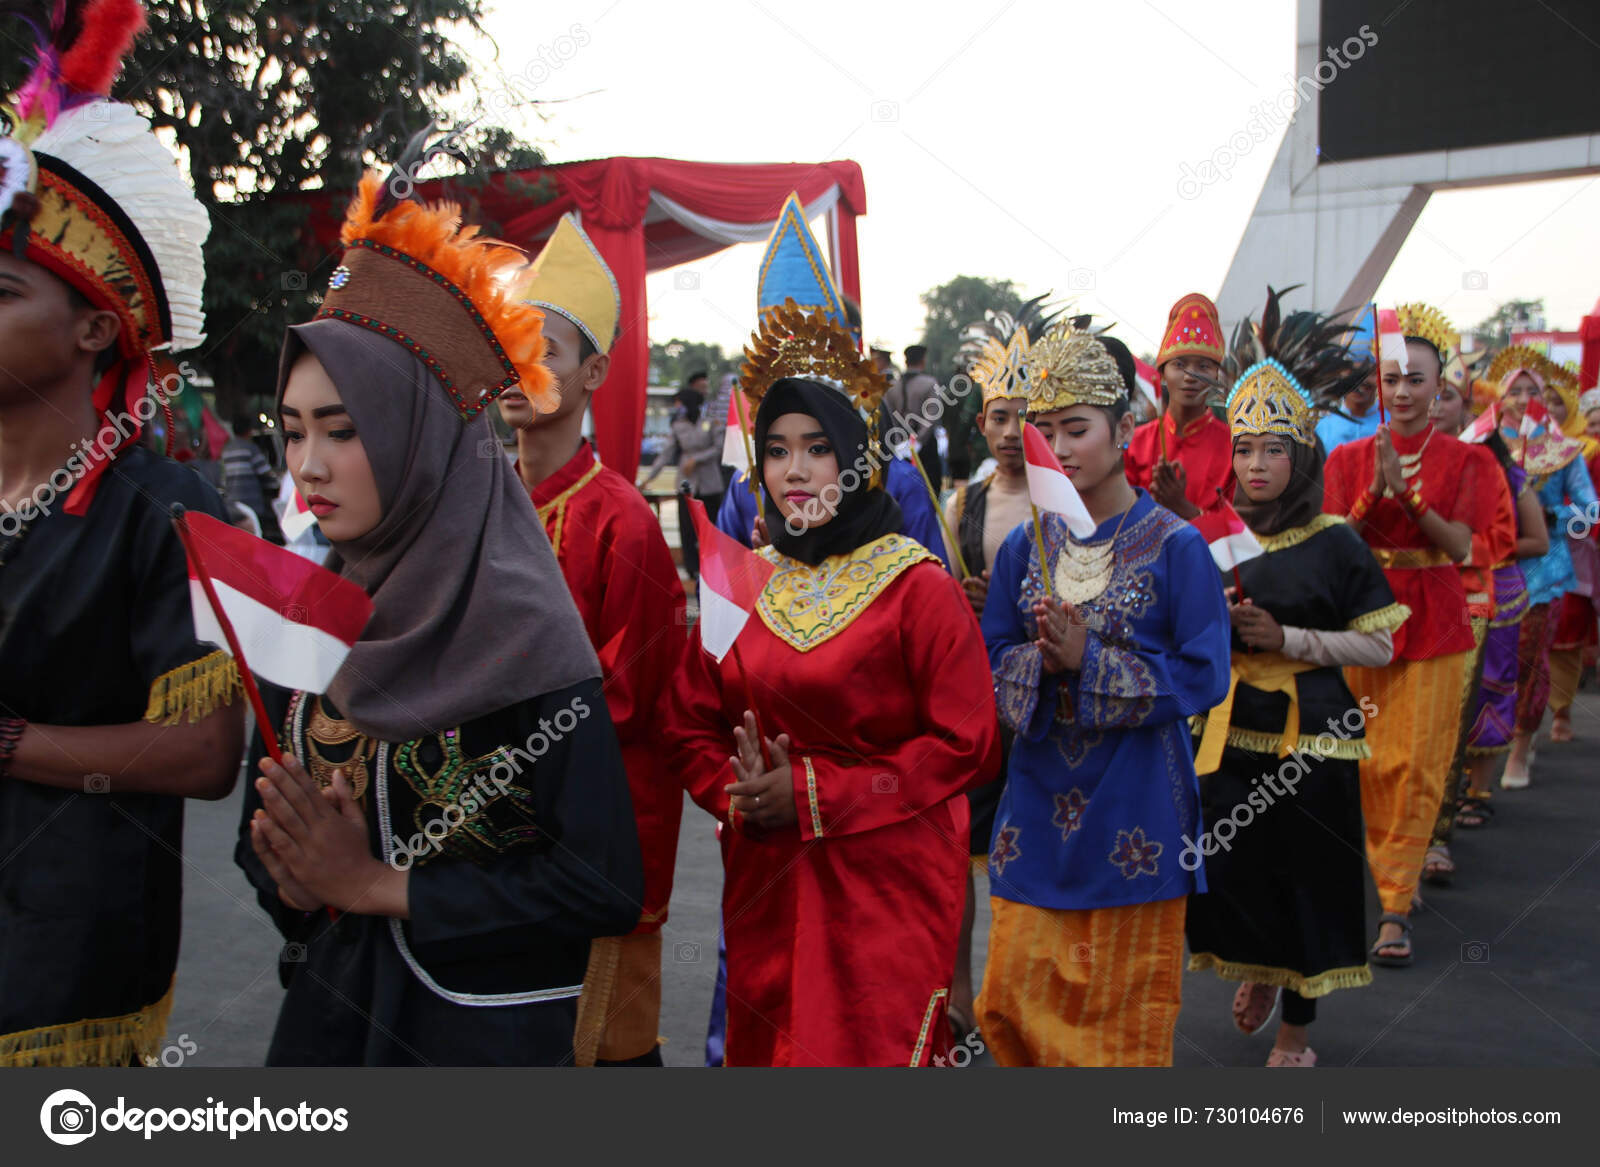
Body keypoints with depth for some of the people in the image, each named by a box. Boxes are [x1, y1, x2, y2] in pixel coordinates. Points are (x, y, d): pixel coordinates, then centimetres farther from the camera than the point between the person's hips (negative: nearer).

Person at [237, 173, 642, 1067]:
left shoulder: (519, 625, -19)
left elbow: (607, 884, -21)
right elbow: (263, 827, 8)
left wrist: (374, 884, -17)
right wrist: (301, 883, -13)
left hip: (487, 1025, -5)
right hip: (329, 1004, 5)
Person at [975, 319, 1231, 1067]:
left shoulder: (1176, 547, -7)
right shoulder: (1025, 546, 4)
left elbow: (1203, 677, -11)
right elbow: (991, 663, 5)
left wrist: (1089, 662, -20)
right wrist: (1042, 661, -16)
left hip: (1134, 813, -3)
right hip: (1038, 806, 4)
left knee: (1125, 1010, 9)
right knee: (1012, 1002, 9)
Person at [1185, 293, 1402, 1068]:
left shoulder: (1334, 542, -5)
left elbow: (1380, 647, -6)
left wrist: (1286, 638, -16)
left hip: (1310, 734, -3)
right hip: (1232, 731, 3)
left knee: (1308, 873, 4)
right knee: (1225, 865, 3)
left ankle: (1296, 1028, 23)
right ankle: (1257, 969, 36)